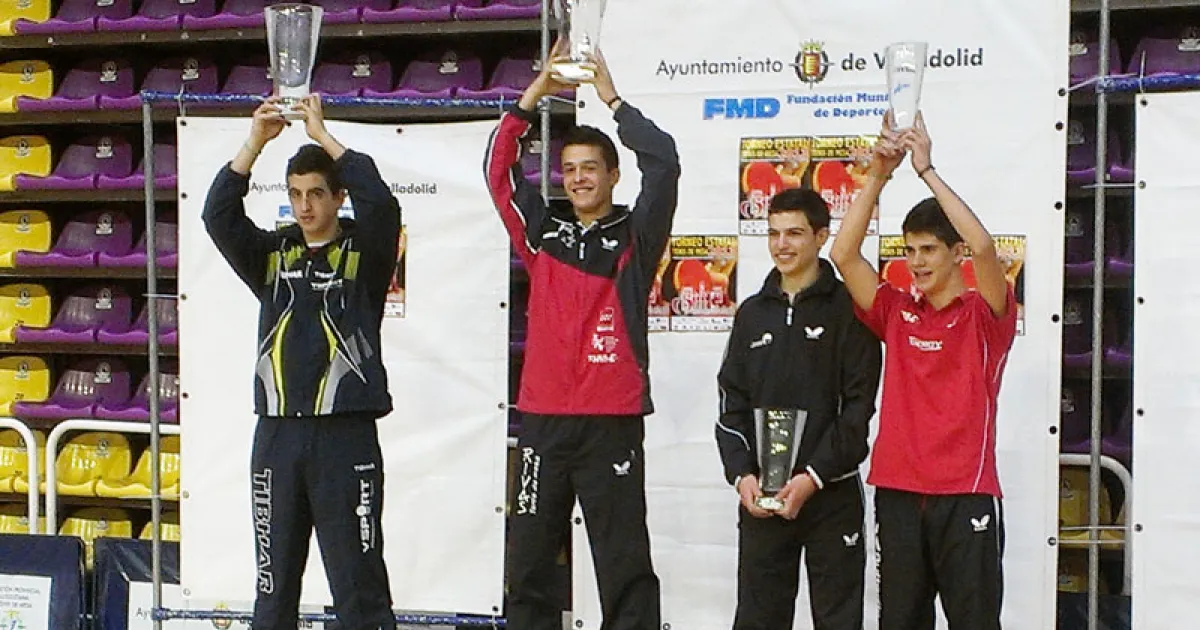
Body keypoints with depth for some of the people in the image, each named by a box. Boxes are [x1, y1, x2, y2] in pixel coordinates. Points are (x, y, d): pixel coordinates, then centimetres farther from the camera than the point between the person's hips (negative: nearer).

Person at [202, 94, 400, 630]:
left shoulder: (364, 252, 2)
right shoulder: (273, 254, 11)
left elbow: (381, 205, -17)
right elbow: (218, 216, -3)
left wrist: (323, 137, -13)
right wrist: (256, 141, -11)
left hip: (346, 434, -3)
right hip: (277, 434, 4)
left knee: (358, 583, 0)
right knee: (274, 581, 11)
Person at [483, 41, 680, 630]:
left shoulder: (635, 236, 3)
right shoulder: (542, 233, 13)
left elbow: (662, 161, -8)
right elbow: (499, 166, 11)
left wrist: (611, 98, -2)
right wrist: (535, 94, 5)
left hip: (612, 424, -3)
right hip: (542, 420, 4)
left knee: (624, 566, 1)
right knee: (528, 563, 8)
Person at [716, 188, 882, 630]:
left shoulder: (847, 307, -2)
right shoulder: (753, 313, 12)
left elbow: (859, 405, -7)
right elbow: (732, 403, 10)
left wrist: (813, 476, -15)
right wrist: (741, 473, -4)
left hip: (831, 493, -4)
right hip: (759, 494, 4)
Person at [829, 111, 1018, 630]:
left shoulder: (984, 316, 1)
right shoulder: (897, 313, 11)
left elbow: (983, 247, -18)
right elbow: (843, 255, 0)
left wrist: (926, 170, -16)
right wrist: (878, 174, -7)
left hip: (965, 495, -4)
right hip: (899, 492, 4)